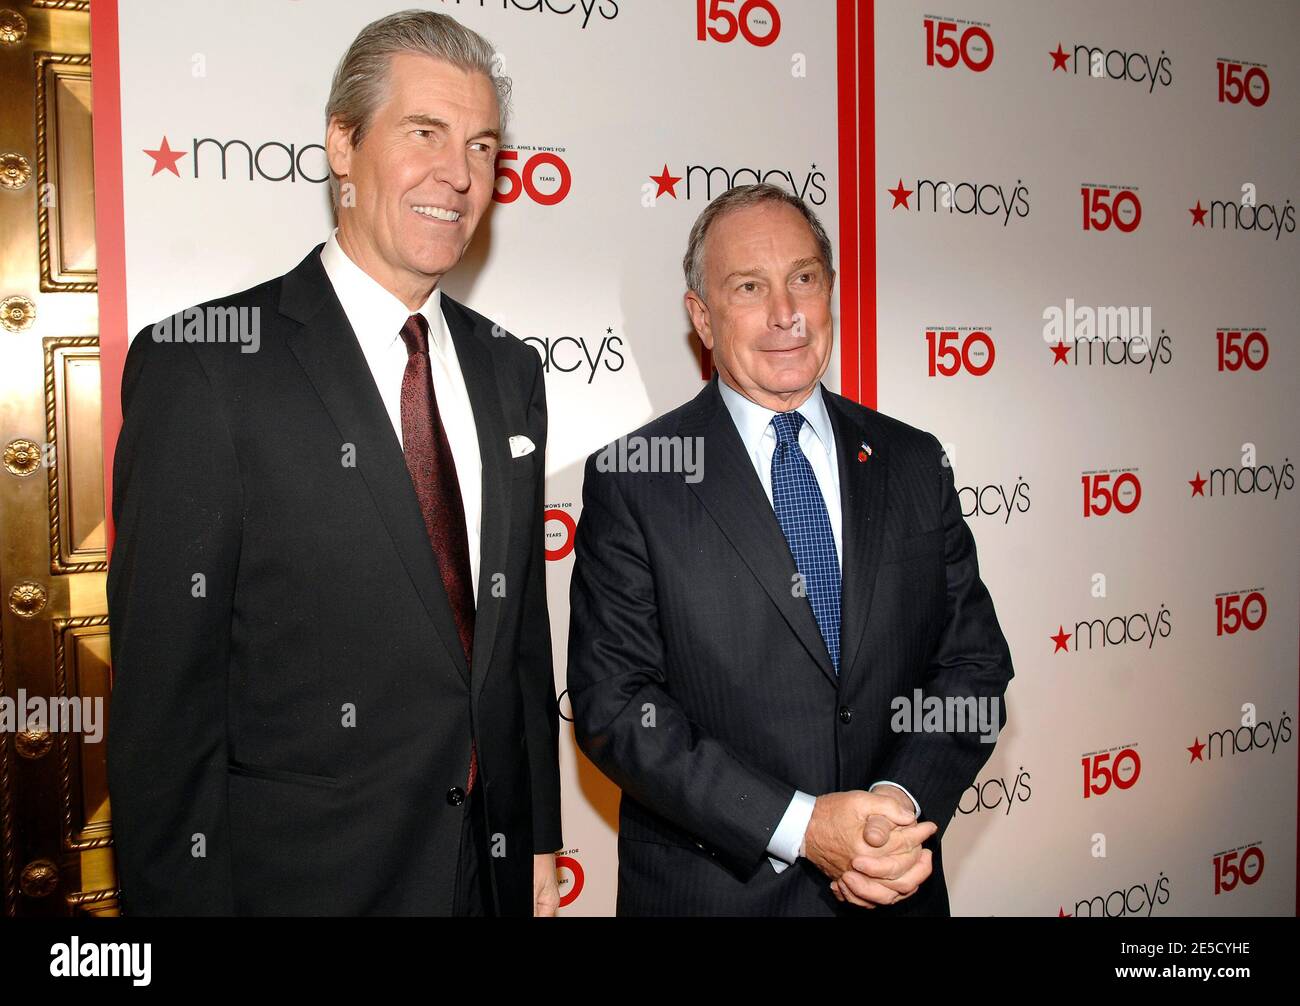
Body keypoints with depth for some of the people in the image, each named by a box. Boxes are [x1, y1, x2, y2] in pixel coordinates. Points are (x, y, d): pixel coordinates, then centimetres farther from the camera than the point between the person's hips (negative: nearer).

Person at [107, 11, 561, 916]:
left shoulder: (509, 372, 5)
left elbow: (523, 628, 9)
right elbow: (163, 689, -13)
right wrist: (181, 894, -12)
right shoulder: (202, 366, -14)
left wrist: (539, 837, 9)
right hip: (298, 876, -5)